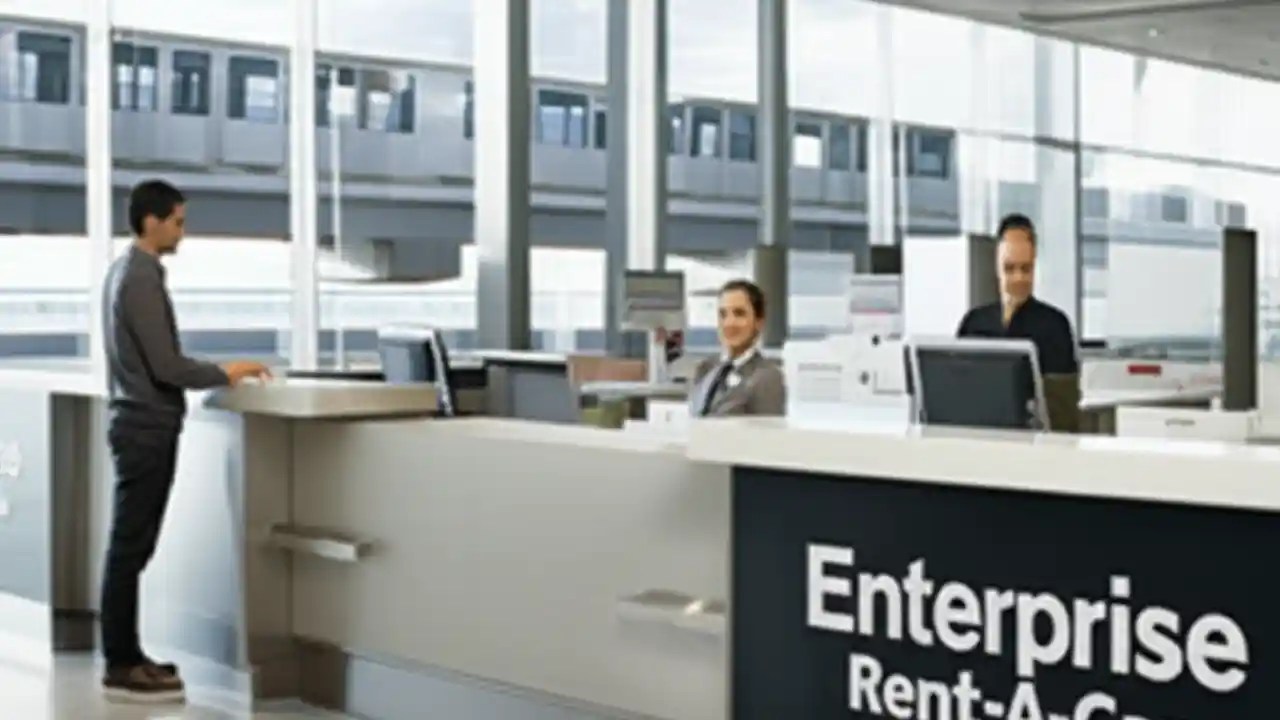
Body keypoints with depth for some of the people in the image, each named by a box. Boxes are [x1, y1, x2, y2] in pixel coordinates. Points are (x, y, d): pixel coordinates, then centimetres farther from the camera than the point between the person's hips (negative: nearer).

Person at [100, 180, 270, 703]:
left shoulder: (126, 271, 13)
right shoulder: (142, 280, -18)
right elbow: (166, 367, -21)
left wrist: (218, 373, 14)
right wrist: (225, 375, -9)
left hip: (139, 423, 10)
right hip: (147, 428, -10)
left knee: (131, 546, 12)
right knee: (130, 547, -6)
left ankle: (125, 655, 18)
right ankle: (121, 666, -1)